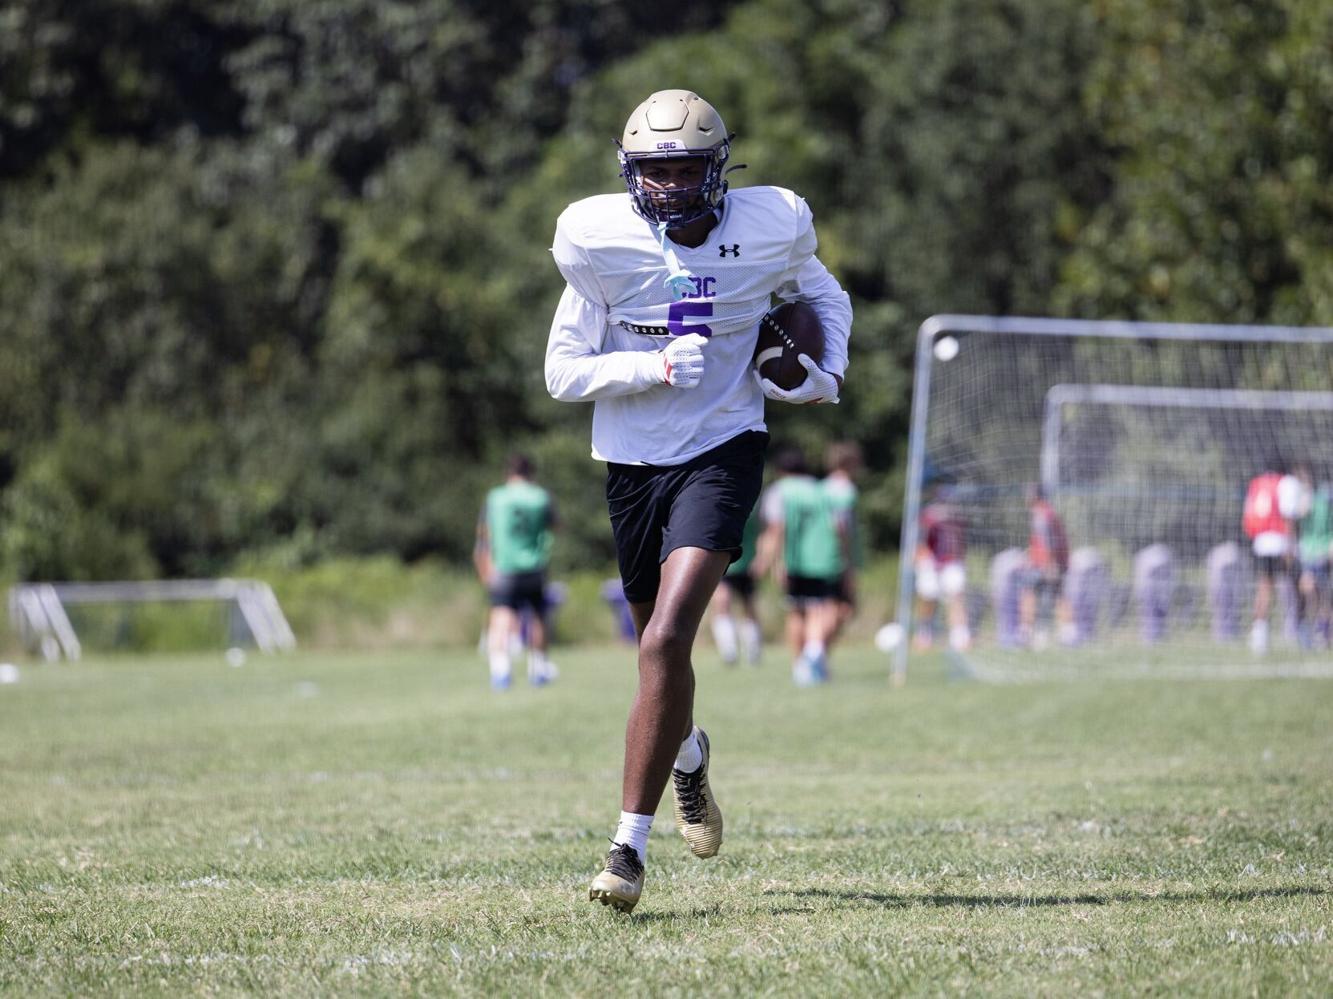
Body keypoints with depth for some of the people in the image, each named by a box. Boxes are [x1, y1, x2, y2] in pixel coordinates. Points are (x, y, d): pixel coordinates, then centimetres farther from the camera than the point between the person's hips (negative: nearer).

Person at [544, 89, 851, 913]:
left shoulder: (769, 230, -7)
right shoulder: (600, 242, -10)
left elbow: (826, 297, 15)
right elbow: (564, 371, -8)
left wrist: (826, 372, -4)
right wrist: (657, 367, -23)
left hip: (724, 451, -2)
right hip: (634, 461, 2)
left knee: (665, 641, -20)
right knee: (661, 646, 17)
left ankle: (631, 845, -16)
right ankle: (688, 755, 54)